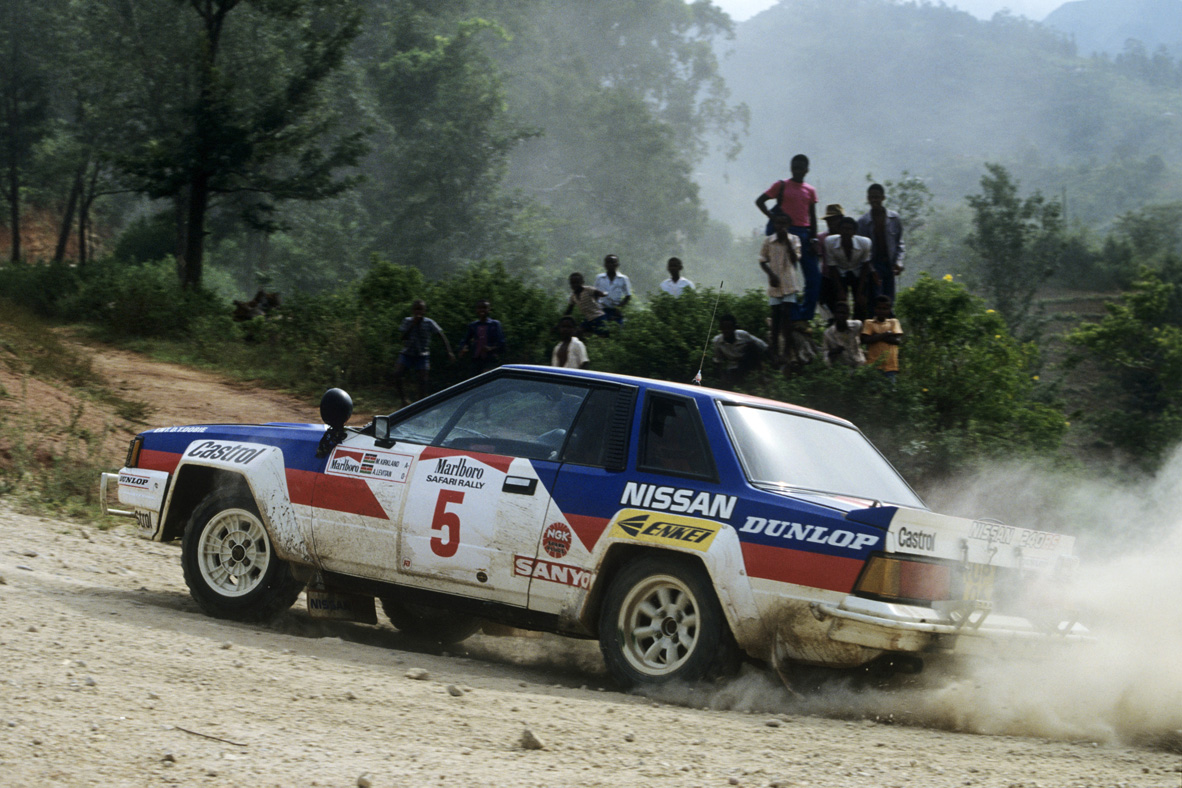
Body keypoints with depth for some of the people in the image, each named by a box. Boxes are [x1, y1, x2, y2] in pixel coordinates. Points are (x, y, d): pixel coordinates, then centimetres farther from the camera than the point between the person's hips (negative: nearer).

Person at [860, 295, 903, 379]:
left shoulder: (893, 322, 12)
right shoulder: (869, 323, 7)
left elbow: (897, 340, -2)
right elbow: (865, 340, -8)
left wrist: (877, 336, -5)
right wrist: (885, 335, -8)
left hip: (890, 367, 1)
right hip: (873, 366, -1)